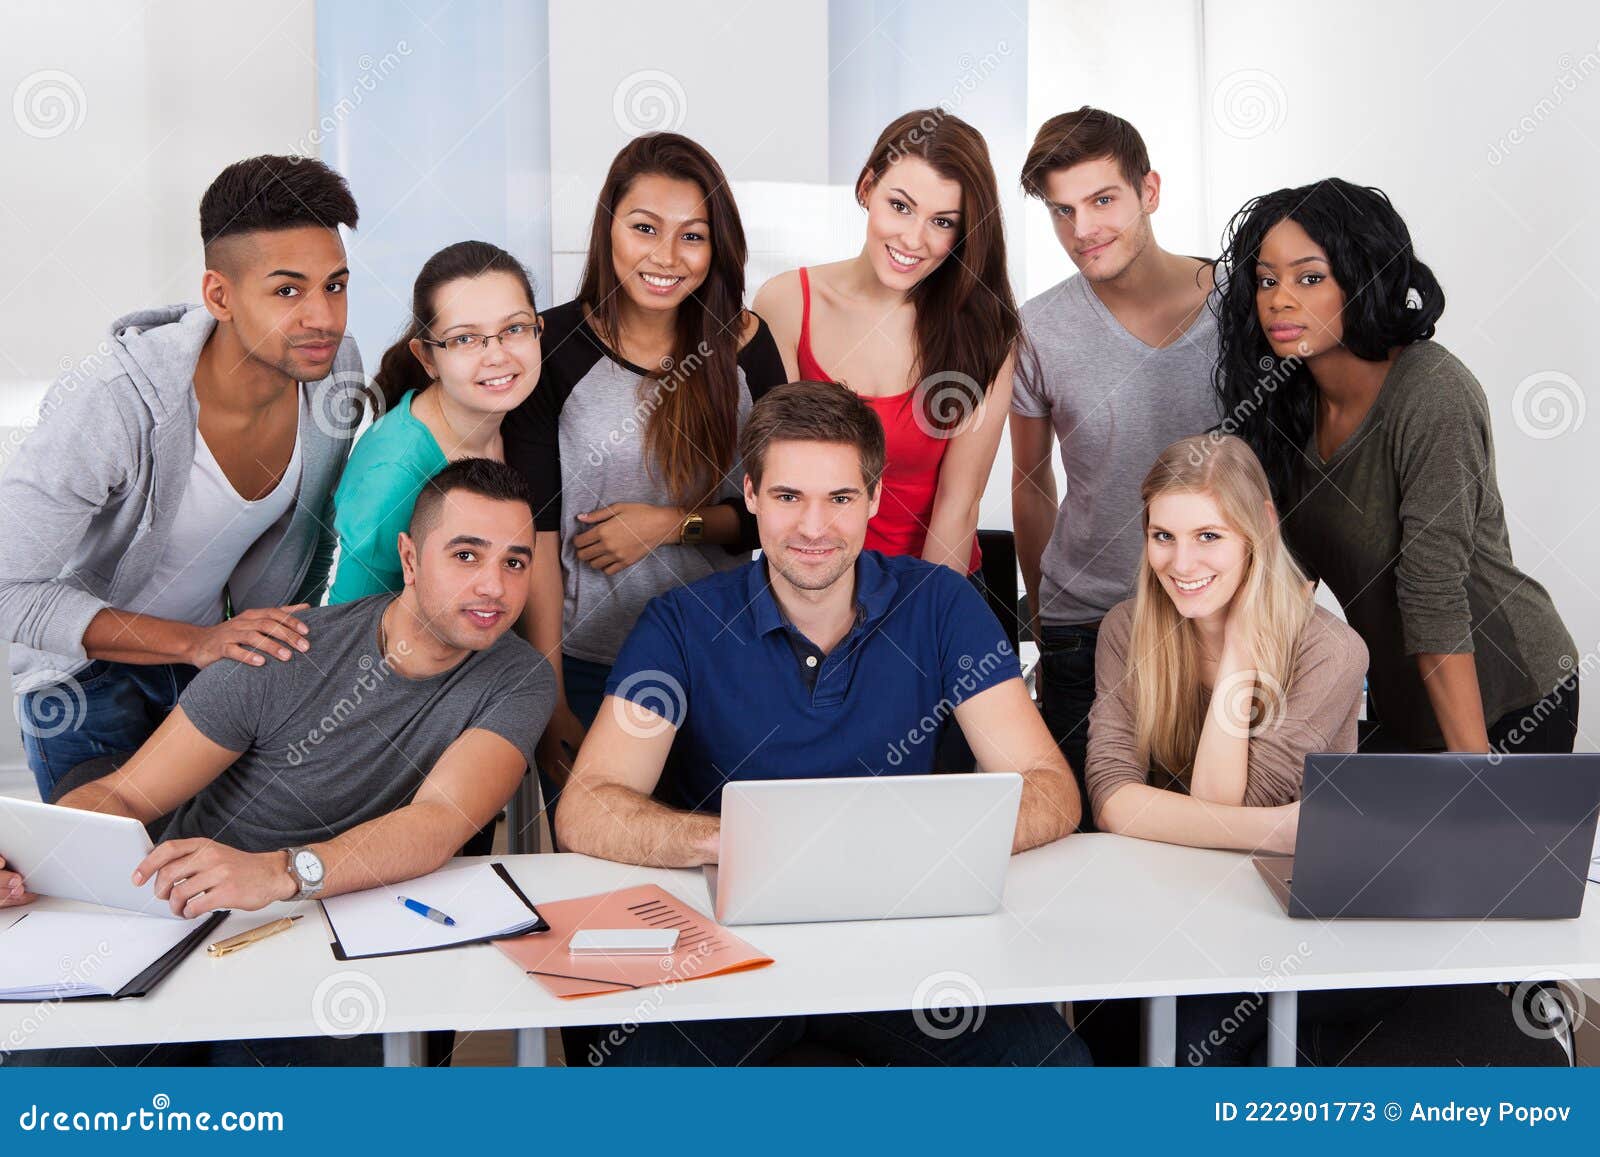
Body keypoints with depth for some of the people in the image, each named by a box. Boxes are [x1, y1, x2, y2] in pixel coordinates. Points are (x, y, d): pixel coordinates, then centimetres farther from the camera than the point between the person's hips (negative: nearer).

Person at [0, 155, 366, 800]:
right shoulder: (110, 402, -34)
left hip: (217, 642, 5)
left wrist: (286, 638, 4)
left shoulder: (336, 367, -16)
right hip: (86, 665, -4)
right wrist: (193, 643, -34)